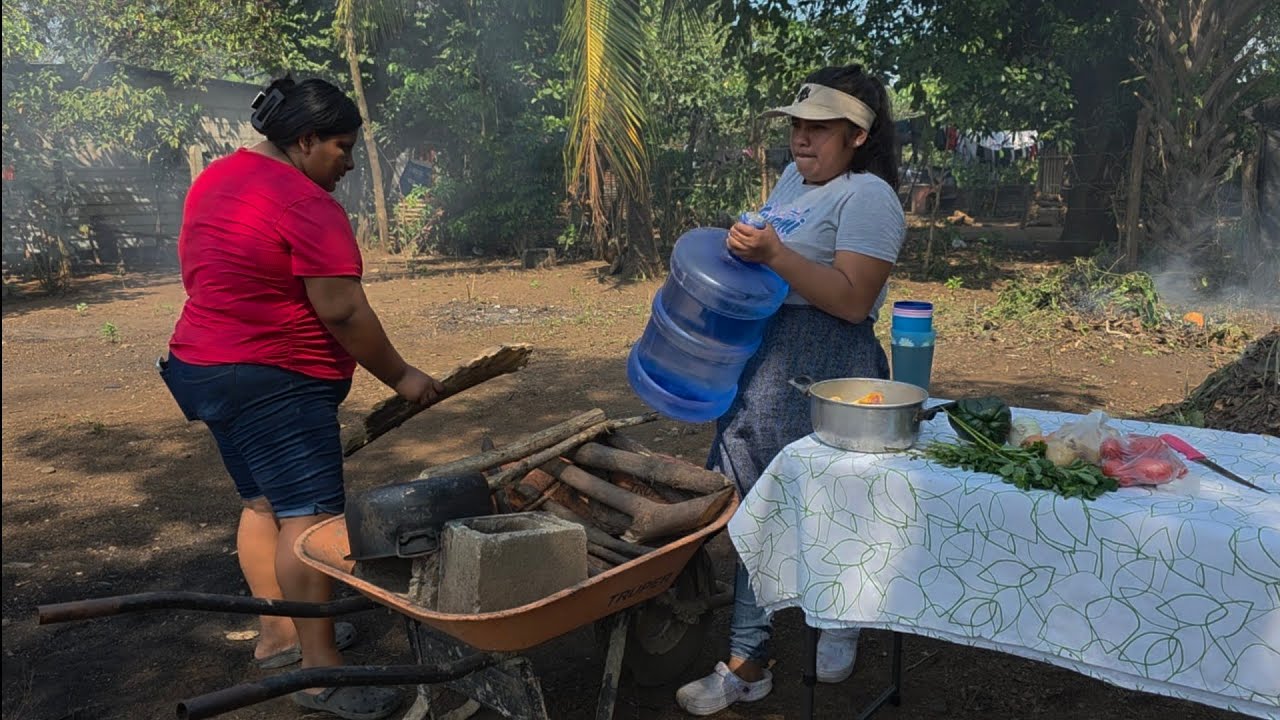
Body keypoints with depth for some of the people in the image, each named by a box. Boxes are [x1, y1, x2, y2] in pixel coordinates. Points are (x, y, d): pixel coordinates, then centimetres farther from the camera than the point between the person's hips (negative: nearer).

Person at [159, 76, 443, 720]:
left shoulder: (215, 178, 13)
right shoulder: (306, 205, -18)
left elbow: (197, 272, 20)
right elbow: (342, 311, -21)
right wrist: (401, 377, -11)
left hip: (202, 364, 11)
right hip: (273, 382, -10)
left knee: (262, 502, 17)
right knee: (309, 516, -8)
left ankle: (277, 635, 28)